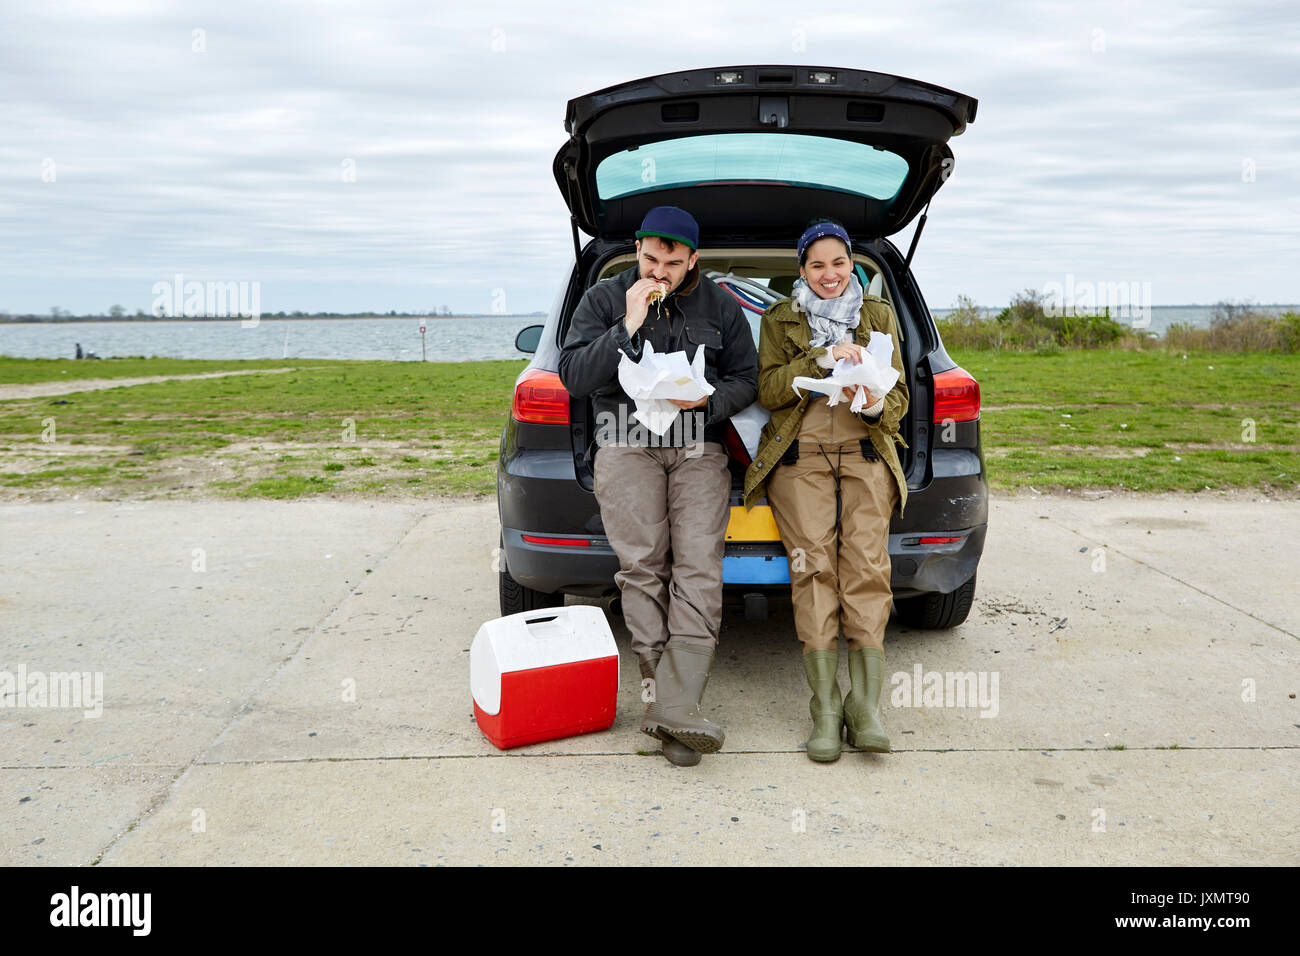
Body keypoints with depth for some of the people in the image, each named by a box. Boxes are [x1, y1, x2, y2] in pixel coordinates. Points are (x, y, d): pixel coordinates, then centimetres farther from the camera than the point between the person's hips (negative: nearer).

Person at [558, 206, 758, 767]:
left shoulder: (719, 308, 16)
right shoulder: (604, 300, 11)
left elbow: (746, 379, 15)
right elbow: (573, 375, 2)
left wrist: (706, 399, -6)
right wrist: (628, 328, -8)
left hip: (698, 449, 1)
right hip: (626, 446, 0)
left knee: (698, 568, -15)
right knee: (643, 567, -12)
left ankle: (675, 709, -19)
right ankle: (662, 690, -5)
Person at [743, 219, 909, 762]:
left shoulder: (878, 315, 18)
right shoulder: (780, 320, 15)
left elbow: (900, 393, 12)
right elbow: (768, 391, 1)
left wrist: (877, 407, -12)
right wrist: (823, 359, -12)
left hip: (866, 457, 1)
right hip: (801, 460, -1)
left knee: (867, 571, -15)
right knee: (814, 573, -15)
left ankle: (866, 708, -13)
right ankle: (824, 709, -13)